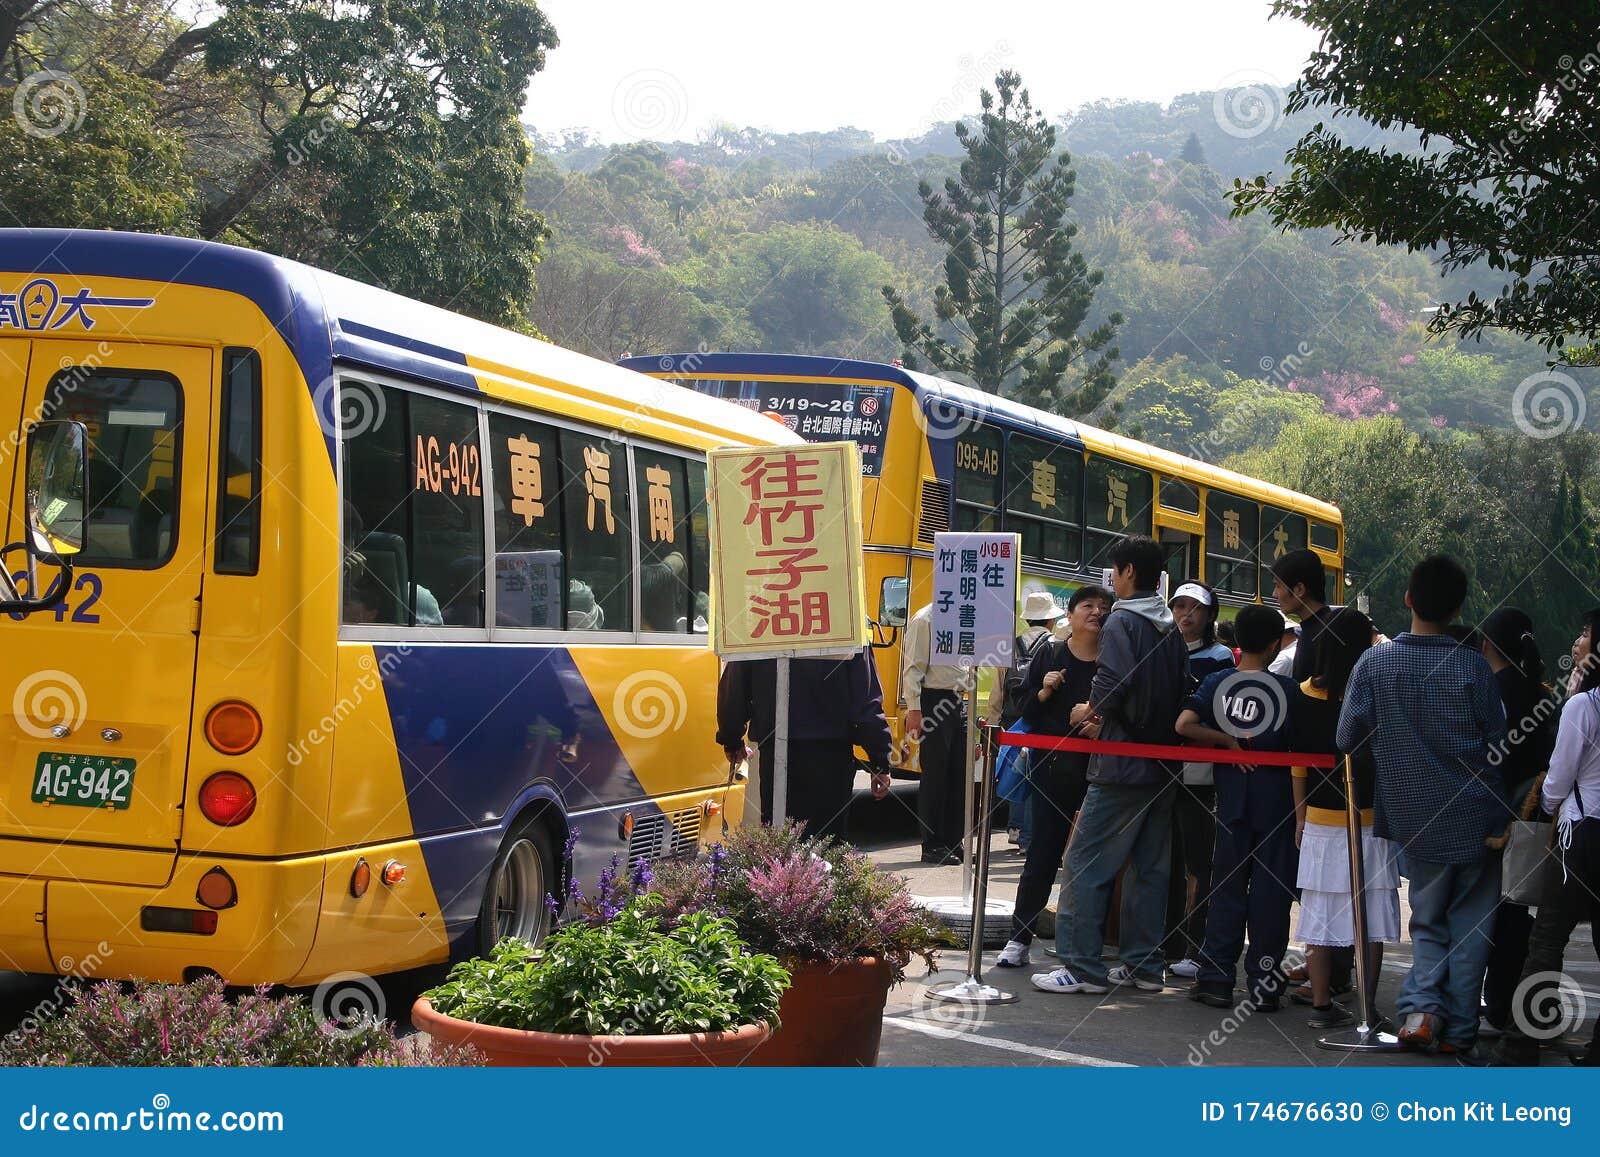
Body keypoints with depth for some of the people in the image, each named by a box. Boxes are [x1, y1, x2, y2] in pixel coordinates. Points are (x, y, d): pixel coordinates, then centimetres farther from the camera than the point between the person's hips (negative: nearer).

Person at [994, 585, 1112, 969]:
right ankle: (1019, 938, 5)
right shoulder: (1050, 654, 6)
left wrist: (1104, 726, -13)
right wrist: (1044, 692, -12)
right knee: (1043, 853, 0)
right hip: (1053, 768, 0)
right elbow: (1027, 713, 6)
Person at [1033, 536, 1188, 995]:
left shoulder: (1122, 622, -10)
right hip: (1162, 766, 8)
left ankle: (1082, 966, -4)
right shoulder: (1171, 629, 13)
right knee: (1150, 867, 12)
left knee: (1087, 863, -3)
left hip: (1122, 767, -8)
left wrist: (1090, 710, -4)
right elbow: (1182, 691, 14)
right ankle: (1145, 965, 15)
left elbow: (1113, 682, -24)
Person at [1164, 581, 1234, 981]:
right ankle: (1169, 945, 15)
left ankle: (1195, 950, 0)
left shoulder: (1220, 658, 1)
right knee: (1167, 860, 9)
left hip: (1197, 772, -4)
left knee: (1197, 862, -3)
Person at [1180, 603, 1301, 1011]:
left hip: (1231, 795, 2)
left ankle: (1216, 979, 8)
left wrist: (1228, 742, -4)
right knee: (1270, 890, 4)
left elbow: (1184, 724, -14)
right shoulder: (1287, 688, -6)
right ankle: (1263, 984, 5)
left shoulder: (1217, 683, -1)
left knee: (1227, 886, 9)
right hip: (1276, 797, -2)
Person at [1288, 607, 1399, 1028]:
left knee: (1320, 915, 8)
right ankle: (1367, 1008, 5)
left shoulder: (1305, 695, -2)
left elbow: (1298, 760, 4)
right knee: (1370, 915, 4)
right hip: (1370, 819, -3)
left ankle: (1321, 1005, 12)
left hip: (1319, 819, 3)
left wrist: (1301, 815, 13)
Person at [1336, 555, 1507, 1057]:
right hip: (1476, 817, -1)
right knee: (1470, 923, 11)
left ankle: (1422, 1005, -6)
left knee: (1428, 922, 15)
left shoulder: (1376, 662, -9)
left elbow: (1346, 738, -4)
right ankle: (1458, 1030, 9)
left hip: (1414, 821, 1)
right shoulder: (1473, 667, -11)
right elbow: (1499, 743, -2)